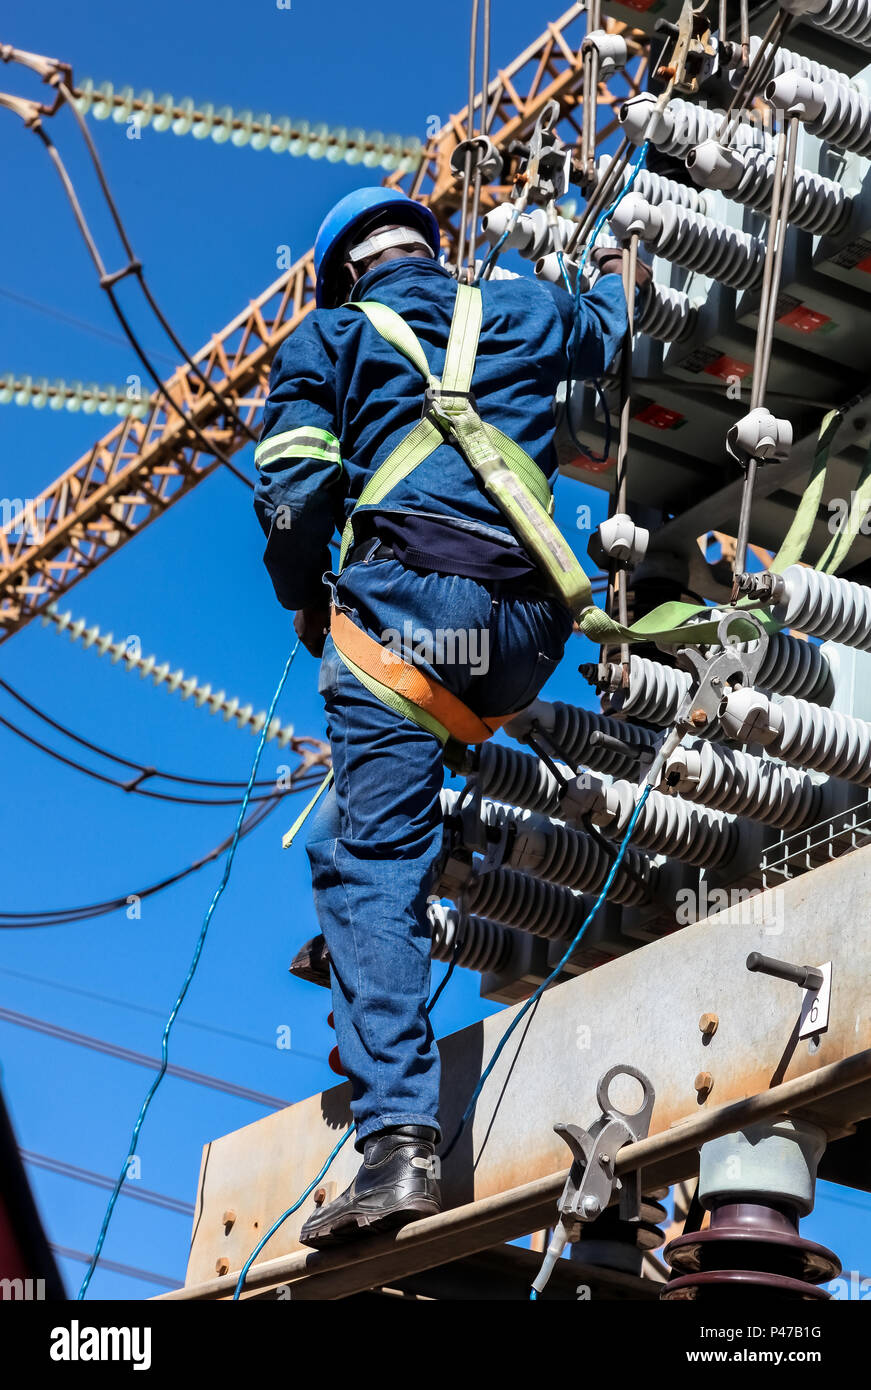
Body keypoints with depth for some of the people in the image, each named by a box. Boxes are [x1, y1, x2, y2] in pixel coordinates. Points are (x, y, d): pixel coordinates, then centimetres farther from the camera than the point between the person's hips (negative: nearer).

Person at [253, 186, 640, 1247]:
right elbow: (611, 331, 44)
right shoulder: (523, 309, 23)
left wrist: (306, 605, 17)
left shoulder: (326, 335, 15)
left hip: (403, 597, -4)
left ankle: (400, 1137, -20)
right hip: (526, 627, 4)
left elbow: (291, 490, 2)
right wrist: (618, 269, 65)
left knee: (371, 861, -8)